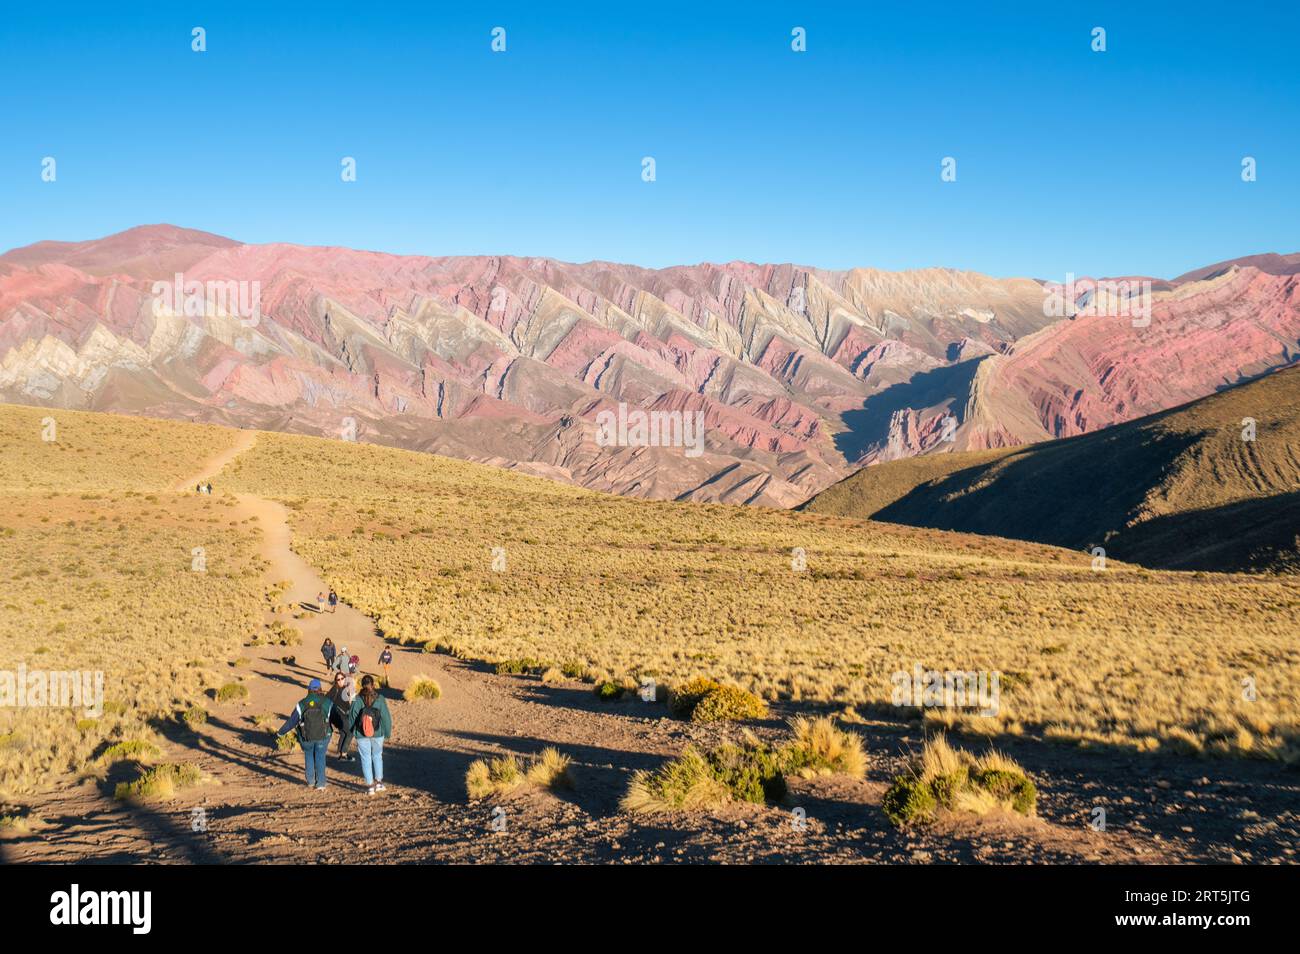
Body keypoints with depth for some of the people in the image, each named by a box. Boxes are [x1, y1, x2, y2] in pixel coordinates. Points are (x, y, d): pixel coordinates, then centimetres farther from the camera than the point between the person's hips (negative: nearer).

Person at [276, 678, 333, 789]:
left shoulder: (302, 704, -5)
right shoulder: (327, 703, -7)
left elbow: (291, 721, 1)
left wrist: (280, 732, 13)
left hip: (306, 738, 1)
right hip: (322, 737, -1)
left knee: (309, 757, 22)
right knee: (320, 758, 11)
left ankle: (310, 781, 22)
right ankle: (320, 783, 9)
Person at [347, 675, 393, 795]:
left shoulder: (357, 700, -11)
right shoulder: (380, 699, -10)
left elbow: (351, 717, -2)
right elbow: (386, 717, -7)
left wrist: (352, 732, 15)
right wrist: (388, 732, 7)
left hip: (361, 735, -1)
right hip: (377, 734, 1)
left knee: (366, 759, 8)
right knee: (377, 756, 21)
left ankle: (370, 785, 7)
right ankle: (379, 781, 19)